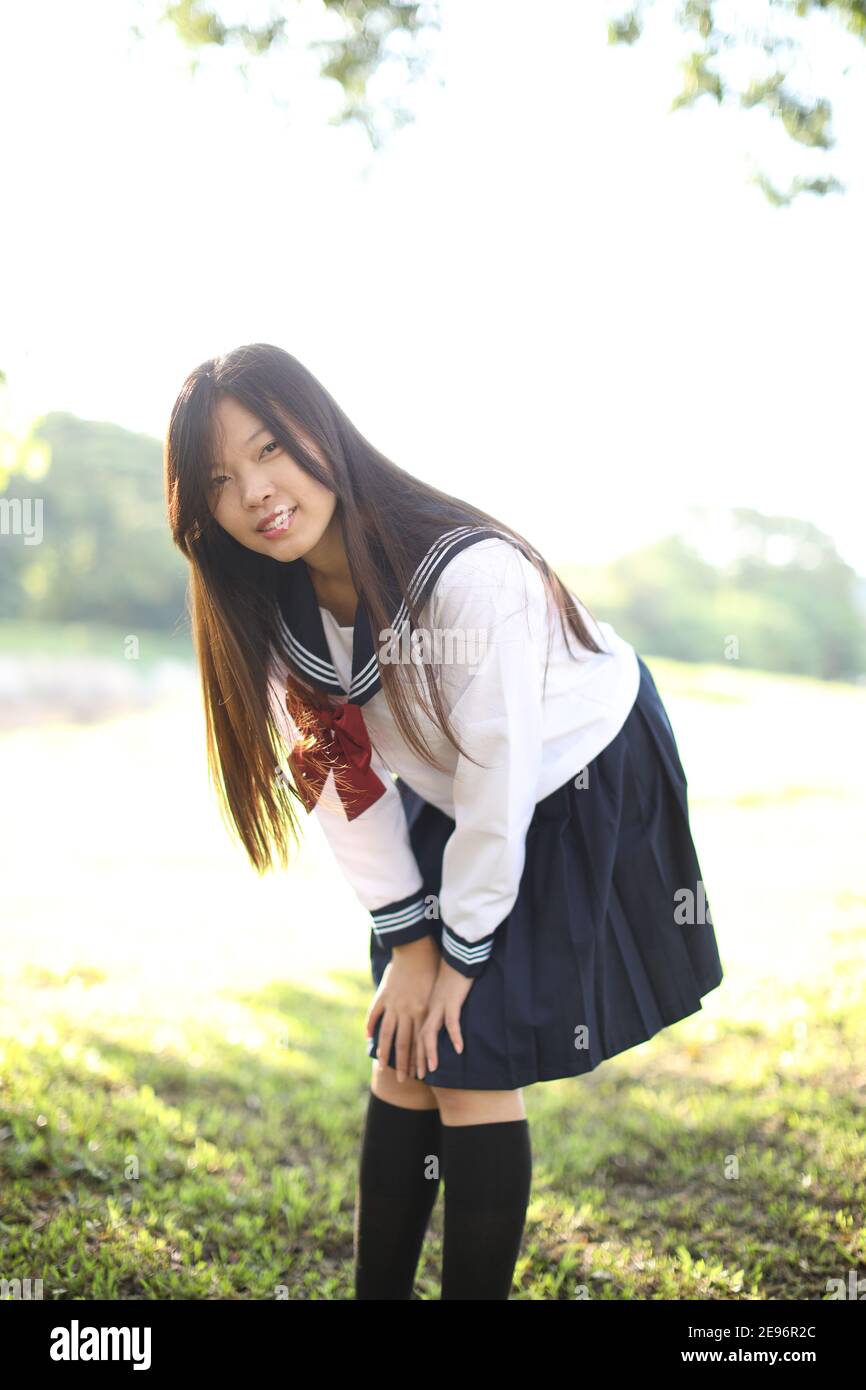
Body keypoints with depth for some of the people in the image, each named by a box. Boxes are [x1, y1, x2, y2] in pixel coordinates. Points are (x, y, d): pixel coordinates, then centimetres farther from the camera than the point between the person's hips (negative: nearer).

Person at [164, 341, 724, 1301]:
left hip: (582, 784, -6)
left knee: (474, 1069, -9)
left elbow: (499, 787, -27)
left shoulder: (471, 576, -35)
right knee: (402, 1058, 4)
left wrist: (462, 954, -15)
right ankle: (377, 1289, 19)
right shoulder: (275, 614, -13)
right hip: (450, 811, 6)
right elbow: (347, 782, -3)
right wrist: (408, 941, -5)